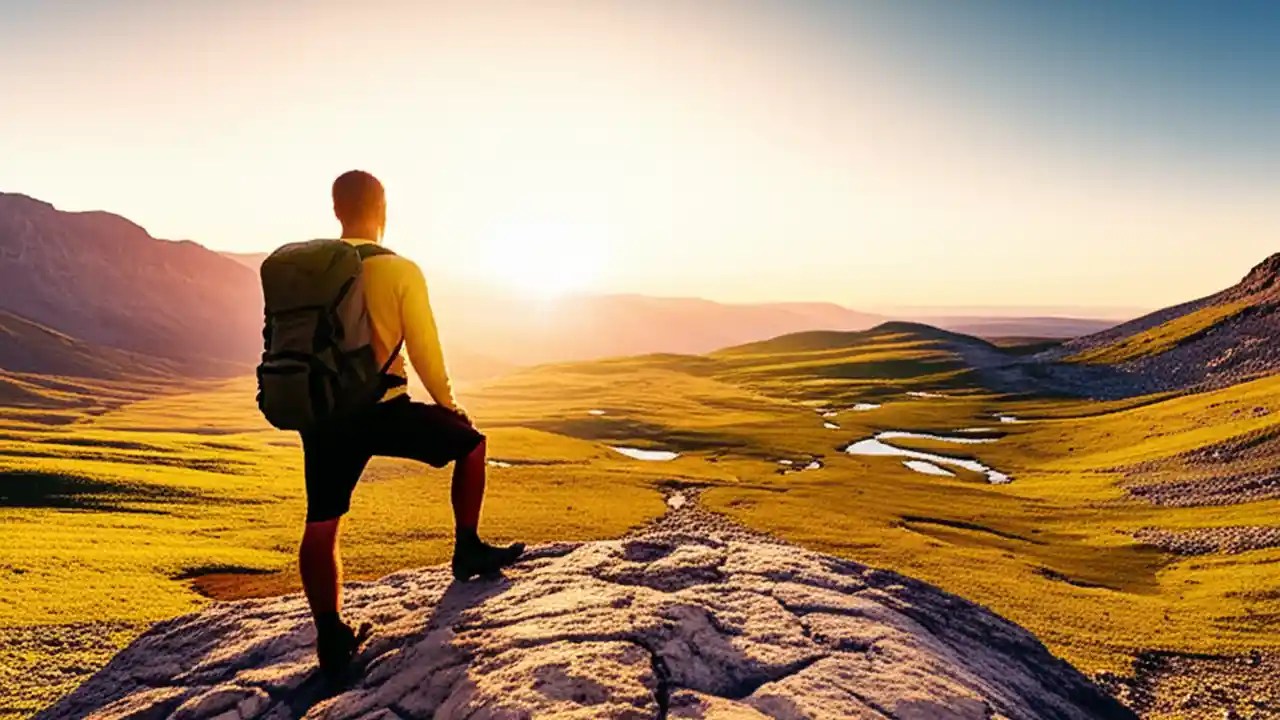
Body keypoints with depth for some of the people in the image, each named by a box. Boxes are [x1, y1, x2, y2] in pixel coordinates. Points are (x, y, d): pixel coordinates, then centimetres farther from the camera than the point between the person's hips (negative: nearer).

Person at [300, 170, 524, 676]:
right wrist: (449, 405, 9)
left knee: (320, 528, 13)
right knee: (470, 444, 18)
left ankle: (330, 638, 14)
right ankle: (469, 551, 25)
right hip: (382, 409, -4)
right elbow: (425, 352, -7)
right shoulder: (400, 271, -8)